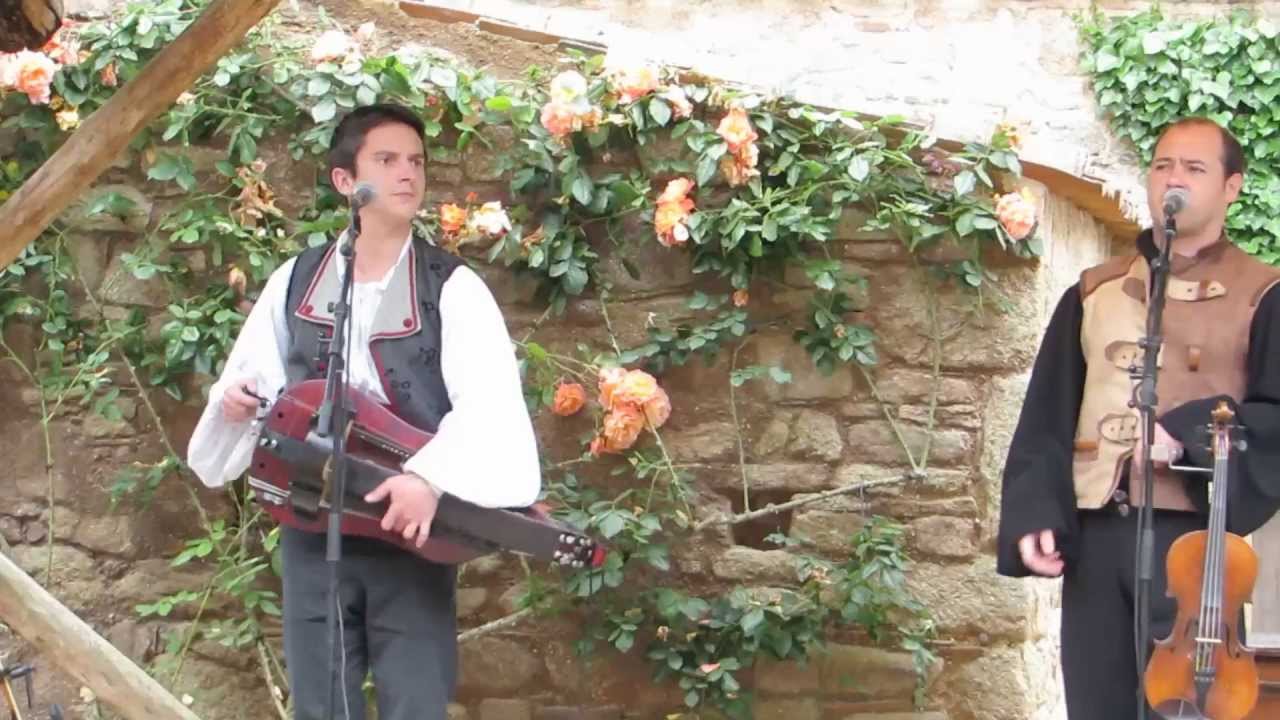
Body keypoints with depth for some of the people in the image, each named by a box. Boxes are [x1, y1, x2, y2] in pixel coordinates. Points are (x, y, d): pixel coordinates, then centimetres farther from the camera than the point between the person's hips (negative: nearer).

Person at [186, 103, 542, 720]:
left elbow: (489, 401, -18)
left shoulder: (452, 288, -4)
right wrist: (234, 400, -6)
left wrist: (430, 476, -33)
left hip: (411, 529, -3)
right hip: (312, 528, 3)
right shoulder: (295, 280, 8)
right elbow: (249, 381, 18)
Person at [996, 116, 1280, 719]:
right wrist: (1035, 516, -3)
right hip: (1094, 534, 4)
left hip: (1193, 532, -3)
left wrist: (1189, 431, -19)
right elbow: (1046, 420, 10)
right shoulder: (1094, 293, 15)